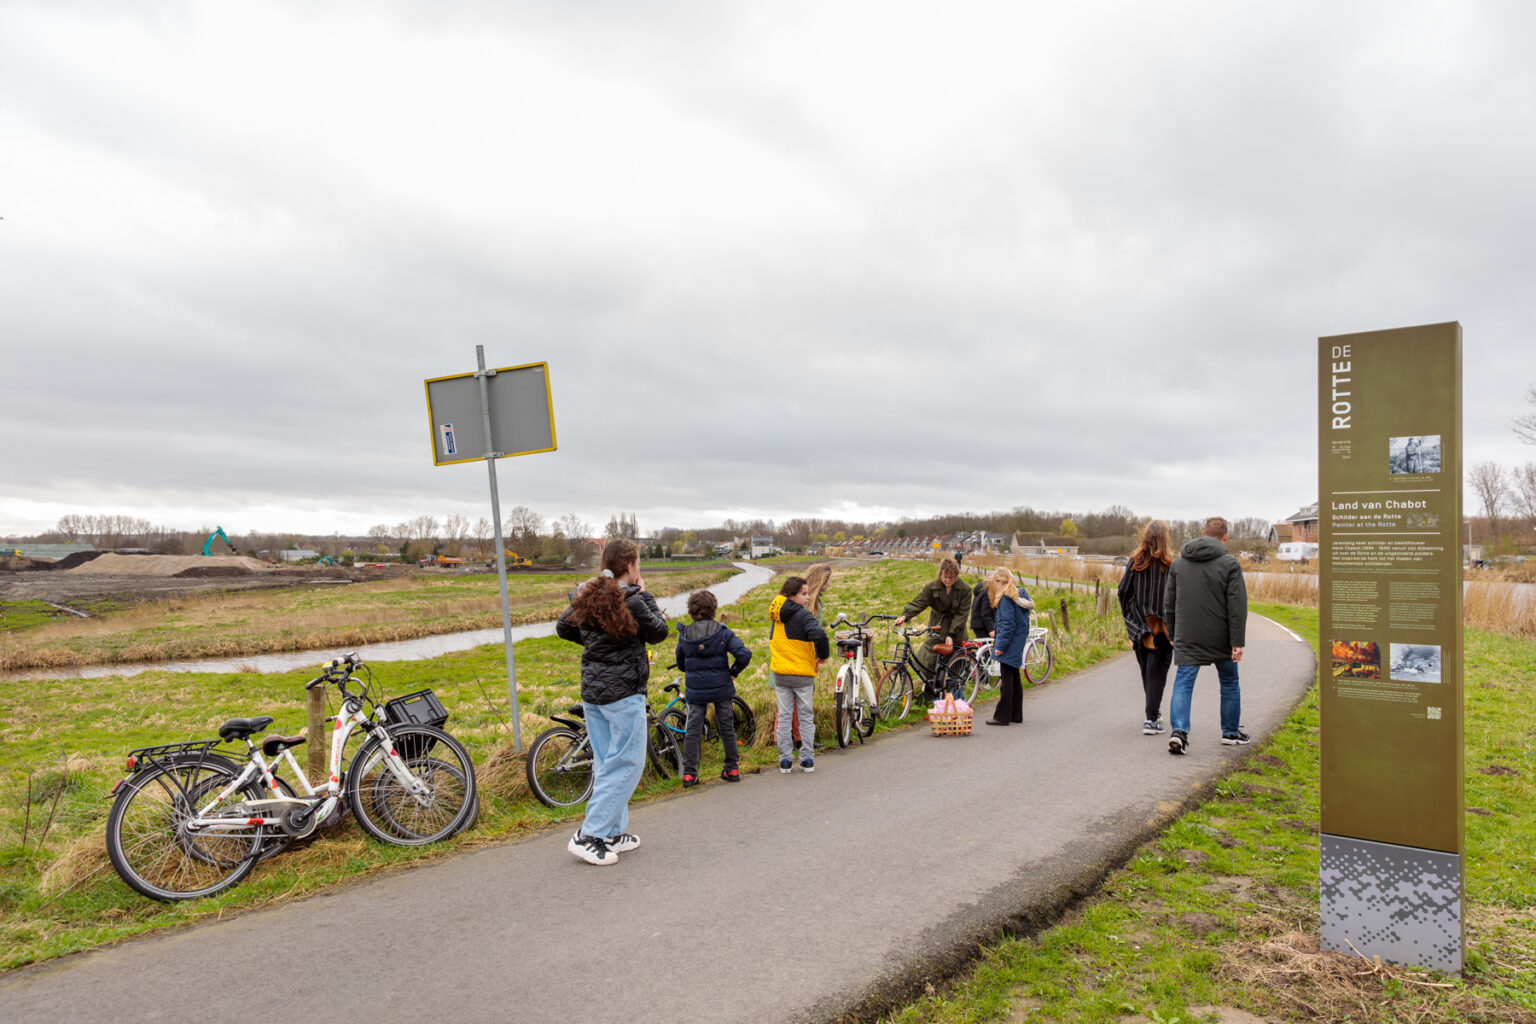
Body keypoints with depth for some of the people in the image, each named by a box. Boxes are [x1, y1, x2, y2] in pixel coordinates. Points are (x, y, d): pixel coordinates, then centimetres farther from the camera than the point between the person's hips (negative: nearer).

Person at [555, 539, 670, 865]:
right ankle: (589, 836, -3)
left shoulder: (586, 596, 6)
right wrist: (645, 596, 1)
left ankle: (614, 833, 22)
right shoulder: (631, 601, -16)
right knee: (626, 764, 0)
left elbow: (562, 627, 18)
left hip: (591, 691, 8)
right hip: (623, 692, -8)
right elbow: (659, 632, -5)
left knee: (607, 763, 15)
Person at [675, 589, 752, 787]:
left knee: (693, 730, 7)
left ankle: (689, 773, 3)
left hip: (695, 691, 1)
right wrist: (733, 672, -3)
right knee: (727, 728, 13)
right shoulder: (722, 632, -10)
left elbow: (680, 663, 7)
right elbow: (744, 654, -18)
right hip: (721, 688, -1)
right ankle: (733, 769, 20)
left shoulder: (684, 634, -4)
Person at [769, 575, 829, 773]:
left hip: (780, 673, 4)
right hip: (802, 673, -4)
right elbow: (819, 636, -28)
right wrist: (822, 656, -12)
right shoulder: (803, 615, -14)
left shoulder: (776, 616, 8)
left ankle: (785, 760, 9)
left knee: (784, 716, 9)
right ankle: (807, 759, 11)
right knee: (805, 716, 8)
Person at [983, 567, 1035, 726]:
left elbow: (1008, 624, -19)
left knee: (1007, 678, -7)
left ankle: (1002, 716, -4)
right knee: (1014, 677, 15)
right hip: (1019, 641, 9)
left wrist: (1000, 645, -16)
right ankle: (1016, 714, 22)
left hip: (1010, 642, -9)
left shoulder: (1006, 598, -16)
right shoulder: (1020, 593, 13)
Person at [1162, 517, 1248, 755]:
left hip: (1187, 639, 2)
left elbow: (1169, 603, 9)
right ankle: (1231, 731, 27)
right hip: (1220, 639, -2)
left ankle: (1179, 730, -17)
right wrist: (1237, 642, -9)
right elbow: (1237, 606, -11)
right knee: (1229, 684, 17)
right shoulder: (1229, 564, -7)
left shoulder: (1178, 563, 5)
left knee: (1183, 684, 0)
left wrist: (1173, 635, 17)